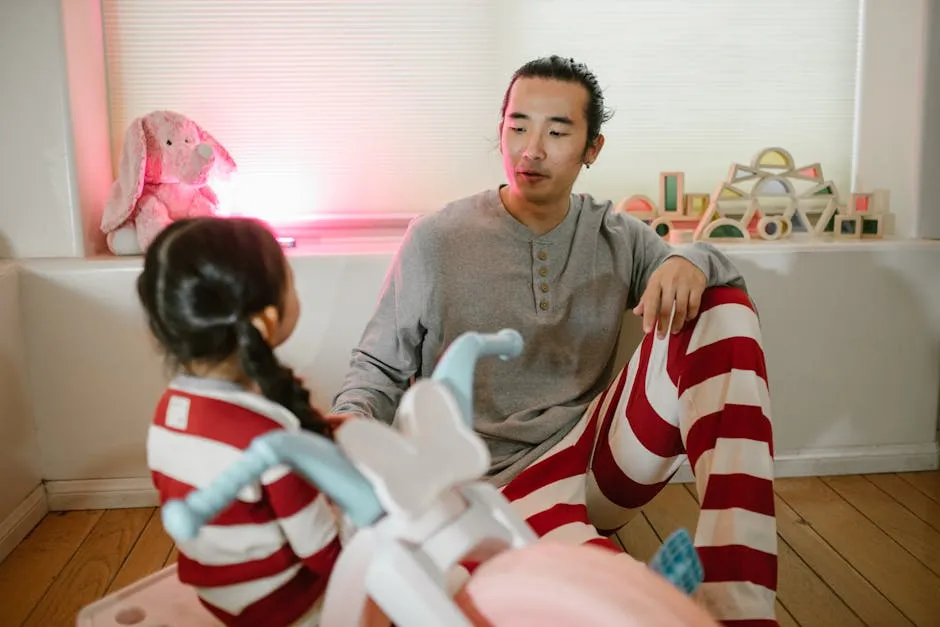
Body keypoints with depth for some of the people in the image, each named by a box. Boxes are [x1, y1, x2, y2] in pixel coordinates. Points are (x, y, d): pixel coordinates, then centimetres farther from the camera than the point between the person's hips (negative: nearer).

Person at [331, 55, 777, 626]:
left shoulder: (617, 236, 9)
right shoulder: (435, 241, -1)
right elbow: (379, 367, 4)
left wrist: (691, 261, -18)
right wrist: (349, 426, -18)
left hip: (603, 459, 6)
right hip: (505, 485, -5)